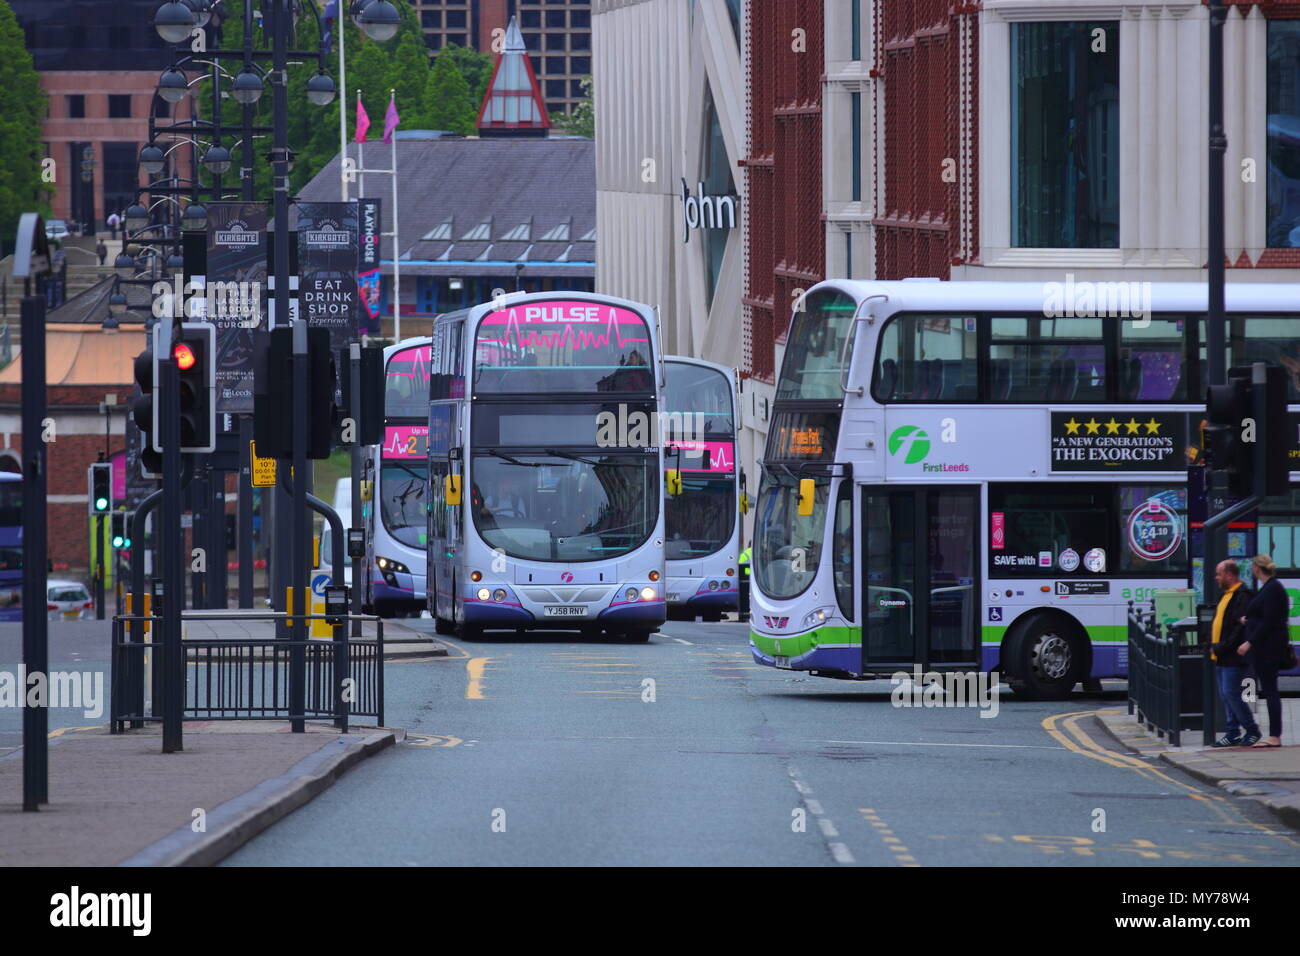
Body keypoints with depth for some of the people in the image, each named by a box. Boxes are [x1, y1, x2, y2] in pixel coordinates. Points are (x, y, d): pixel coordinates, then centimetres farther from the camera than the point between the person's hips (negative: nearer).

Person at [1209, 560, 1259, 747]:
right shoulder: (1225, 595, 18)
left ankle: (1252, 730, 0)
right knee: (1225, 695, 10)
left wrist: (1223, 647, -20)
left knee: (1231, 694, -10)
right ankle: (1232, 734, 13)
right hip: (1221, 657, 10)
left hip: (1233, 658, -10)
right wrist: (1216, 647, 13)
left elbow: (1241, 627, -21)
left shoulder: (1242, 596, -14)